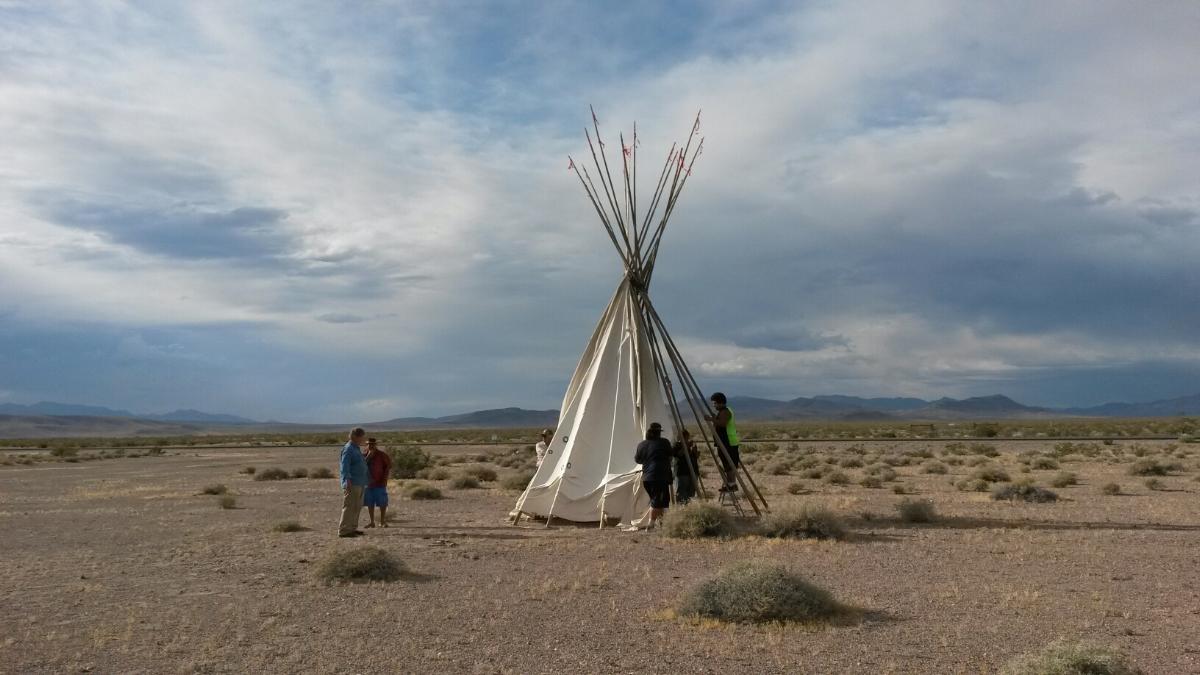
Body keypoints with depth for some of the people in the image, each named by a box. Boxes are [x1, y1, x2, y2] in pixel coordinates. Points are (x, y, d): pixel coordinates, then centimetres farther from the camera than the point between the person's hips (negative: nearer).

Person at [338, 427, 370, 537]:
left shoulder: (356, 448, 18)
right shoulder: (348, 449, -12)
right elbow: (344, 466, -21)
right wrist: (347, 481, -28)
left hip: (359, 483, 10)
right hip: (352, 484, -10)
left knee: (357, 507, 13)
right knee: (349, 506, -10)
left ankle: (352, 528, 20)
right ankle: (343, 530, -8)